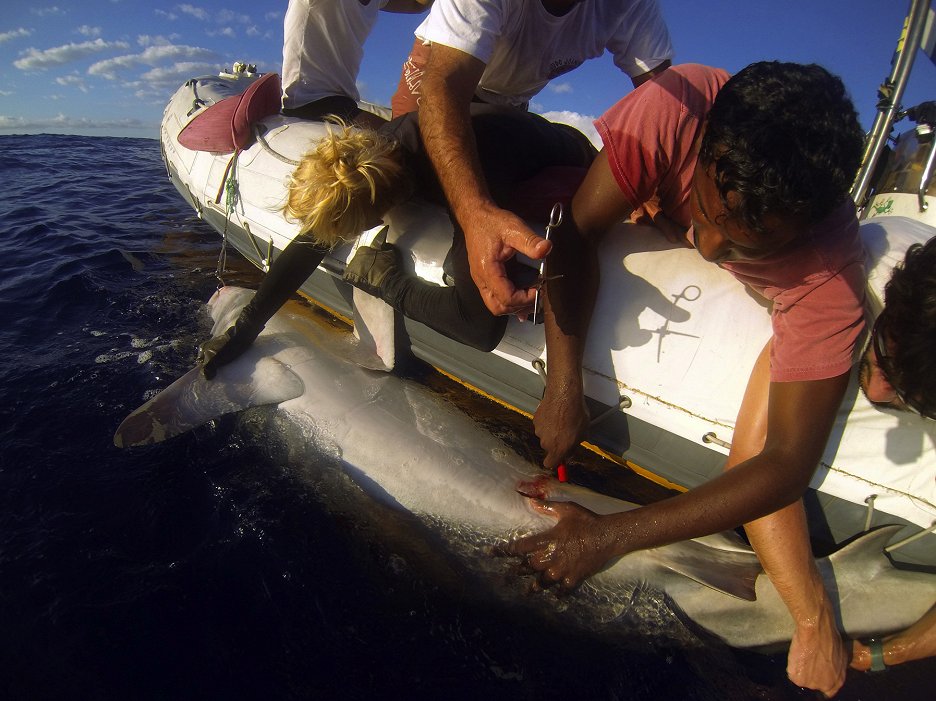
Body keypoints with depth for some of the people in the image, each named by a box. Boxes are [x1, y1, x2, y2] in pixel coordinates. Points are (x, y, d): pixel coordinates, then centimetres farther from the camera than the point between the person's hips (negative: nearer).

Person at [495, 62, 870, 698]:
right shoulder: (678, 104, -41)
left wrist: (614, 536, -44)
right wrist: (564, 384, -39)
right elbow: (577, 231, -31)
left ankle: (813, 615, -1)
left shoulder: (830, 281, -41)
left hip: (776, 293, -3)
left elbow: (788, 463, -38)